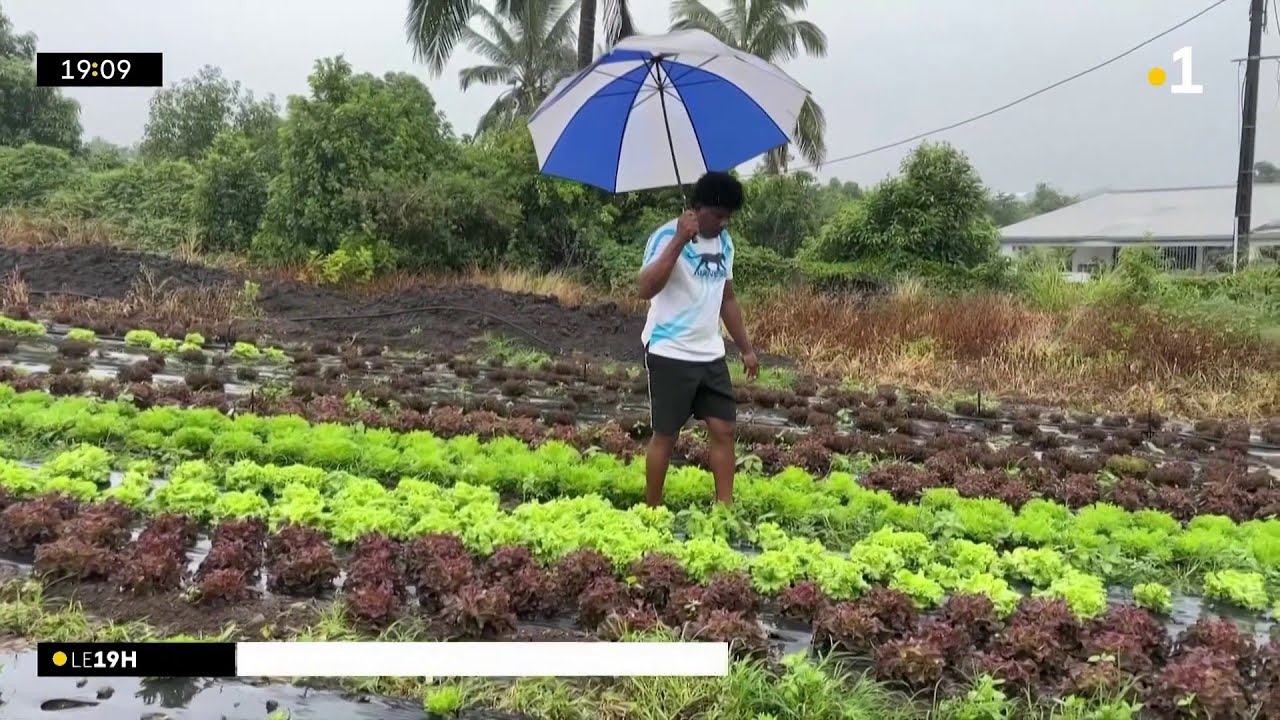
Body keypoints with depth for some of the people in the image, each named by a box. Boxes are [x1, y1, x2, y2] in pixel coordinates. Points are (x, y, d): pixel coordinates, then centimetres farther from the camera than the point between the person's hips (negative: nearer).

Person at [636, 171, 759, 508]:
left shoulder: (724, 242, 10)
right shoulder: (668, 236, -13)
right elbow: (646, 289, -27)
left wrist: (746, 348, 18)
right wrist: (680, 241, -31)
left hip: (711, 355, 7)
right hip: (670, 354, -7)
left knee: (724, 429, 2)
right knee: (665, 434, 1)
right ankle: (651, 512, 13)